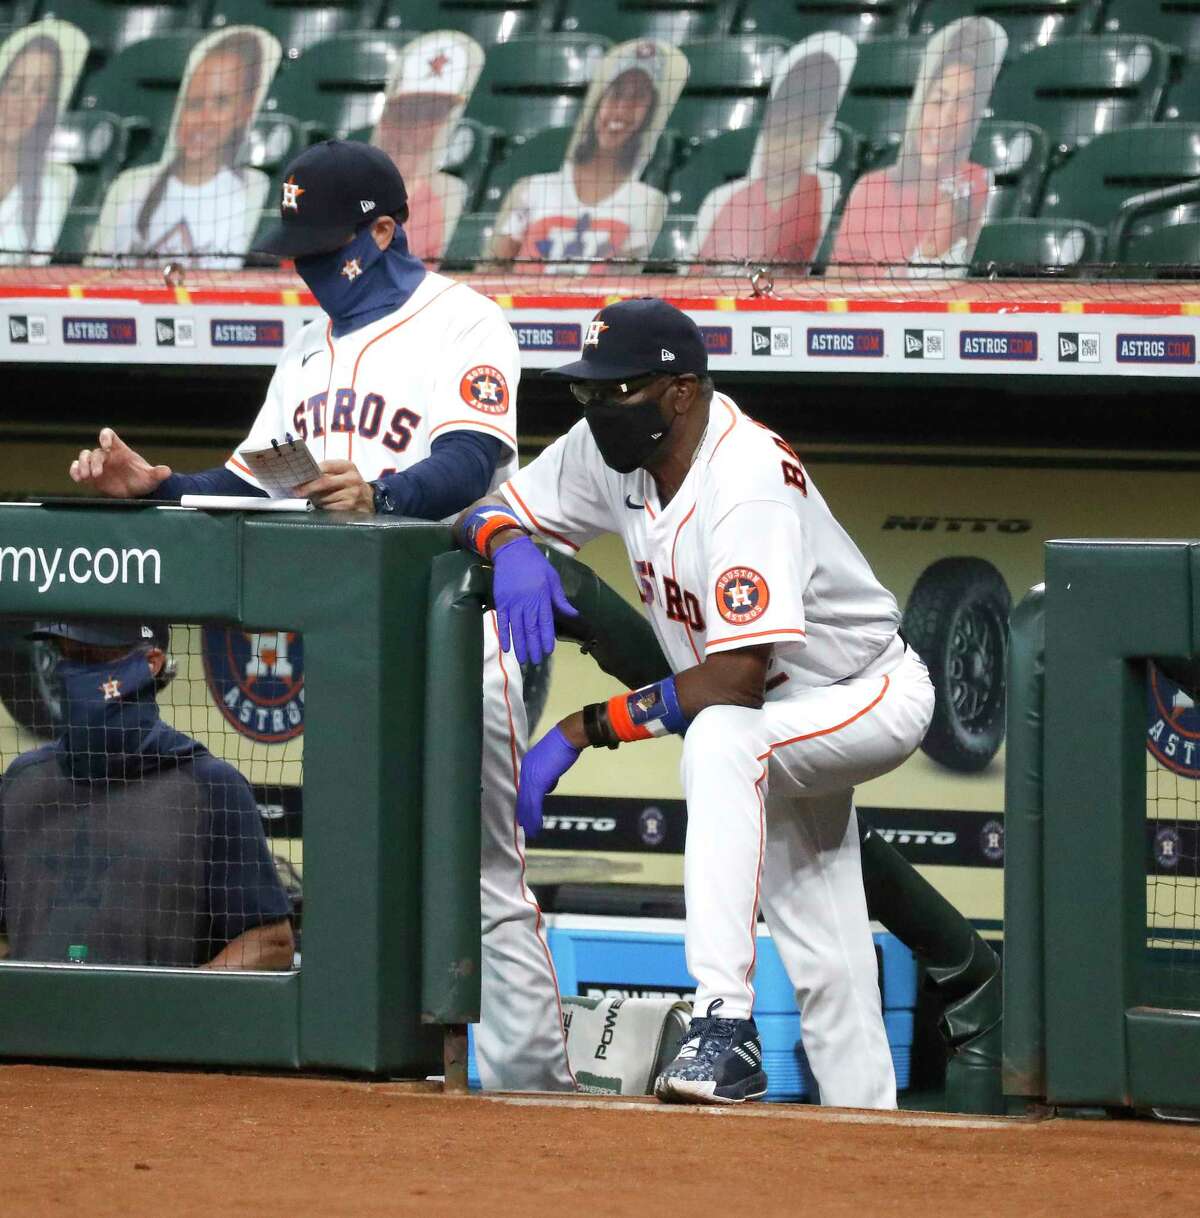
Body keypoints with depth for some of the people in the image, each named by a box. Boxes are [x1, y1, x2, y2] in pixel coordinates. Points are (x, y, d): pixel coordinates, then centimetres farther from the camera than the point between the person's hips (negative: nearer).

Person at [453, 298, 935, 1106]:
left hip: (872, 698, -9)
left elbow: (737, 679, -39)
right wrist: (513, 548, -27)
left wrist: (583, 730, -37)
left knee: (721, 737, -38)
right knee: (822, 962, 14)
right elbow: (488, 513, -2)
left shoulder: (748, 481, -33)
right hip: (783, 725, 9)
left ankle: (728, 1023, -45)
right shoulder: (613, 448, -10)